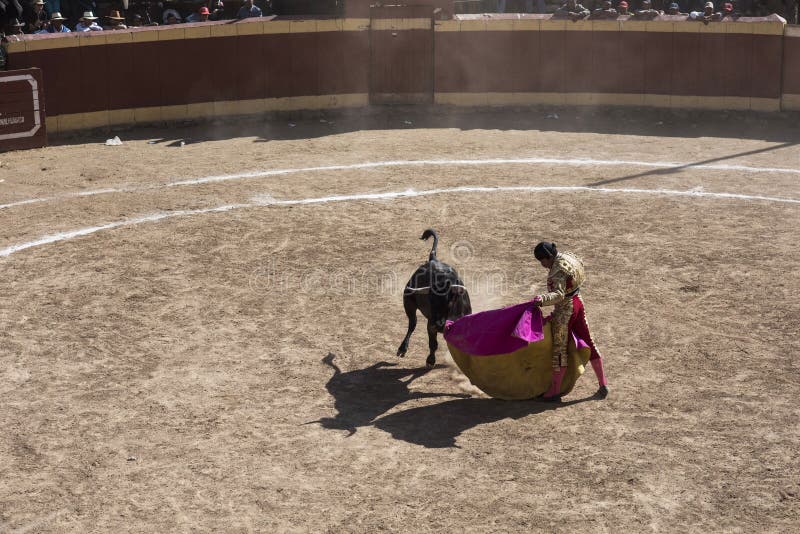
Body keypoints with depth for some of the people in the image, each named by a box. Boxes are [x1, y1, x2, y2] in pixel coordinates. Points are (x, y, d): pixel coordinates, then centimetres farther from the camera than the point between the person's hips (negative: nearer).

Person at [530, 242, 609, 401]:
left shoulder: (558, 270, -23)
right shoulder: (566, 257, 6)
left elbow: (559, 294, -33)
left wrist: (543, 299, -49)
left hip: (565, 310, -10)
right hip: (577, 303, 10)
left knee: (559, 349, -3)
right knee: (588, 343, 15)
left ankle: (554, 391, 2)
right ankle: (603, 384, 22)